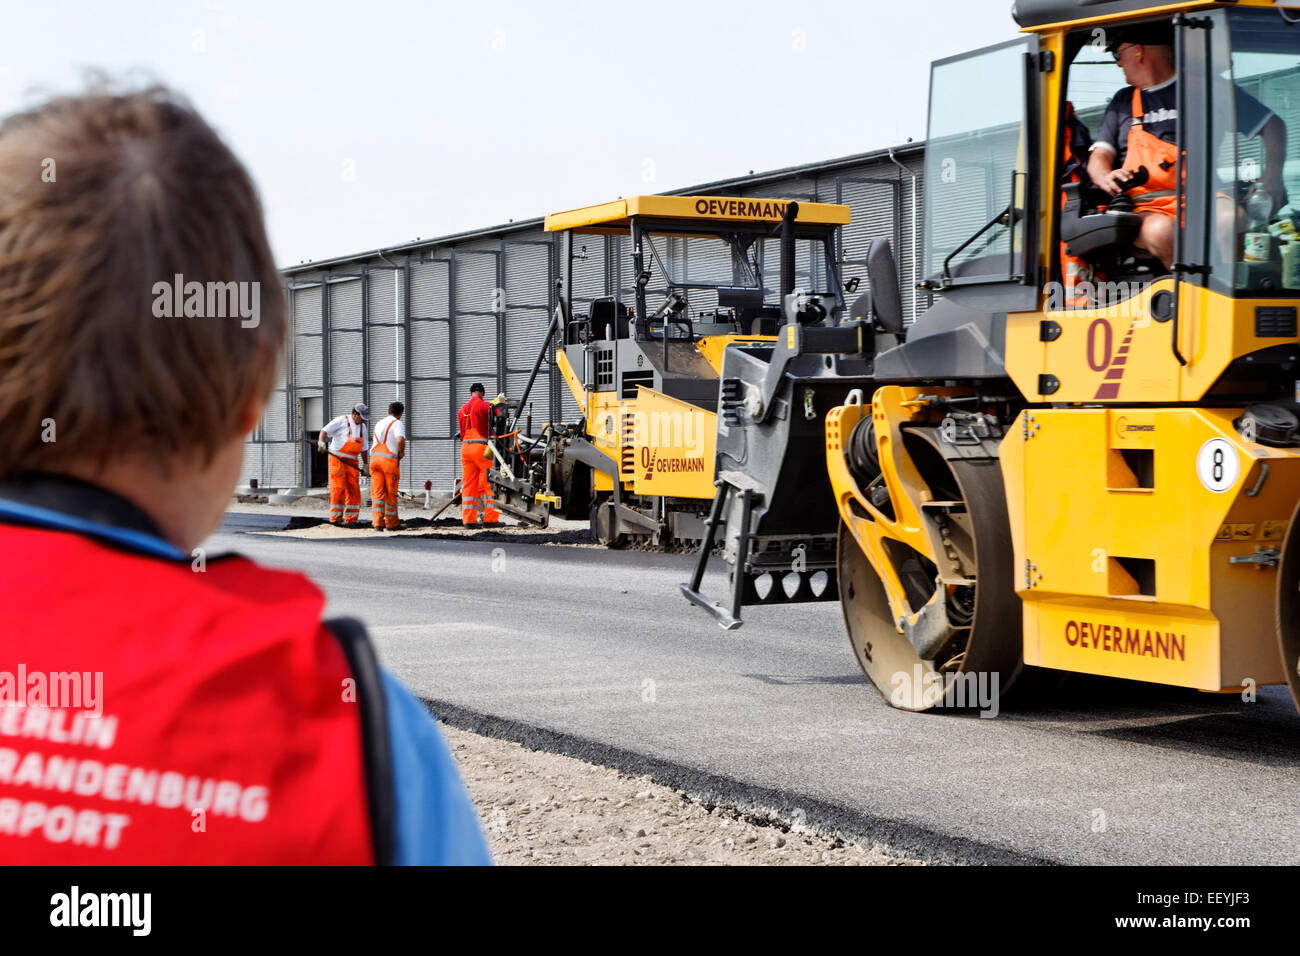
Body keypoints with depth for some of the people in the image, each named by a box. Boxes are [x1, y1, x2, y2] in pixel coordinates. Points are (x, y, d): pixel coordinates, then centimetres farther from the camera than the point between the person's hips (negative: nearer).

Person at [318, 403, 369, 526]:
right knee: (338, 488, -12)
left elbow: (363, 448, 21)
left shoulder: (362, 427, 14)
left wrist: (365, 465, 20)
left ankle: (351, 519, 4)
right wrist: (321, 442, -28)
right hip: (337, 459, -6)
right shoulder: (341, 421, -5)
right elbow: (324, 431, -10)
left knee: (353, 490, -1)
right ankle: (335, 517, -8)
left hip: (352, 463, 6)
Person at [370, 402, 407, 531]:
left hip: (375, 457, 5)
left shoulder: (378, 424, 21)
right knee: (391, 493, 7)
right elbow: (400, 440, -20)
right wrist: (402, 452, -3)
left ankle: (377, 522, -11)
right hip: (390, 460, -5)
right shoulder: (397, 424, -2)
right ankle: (391, 523, 16)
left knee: (377, 492, 2)